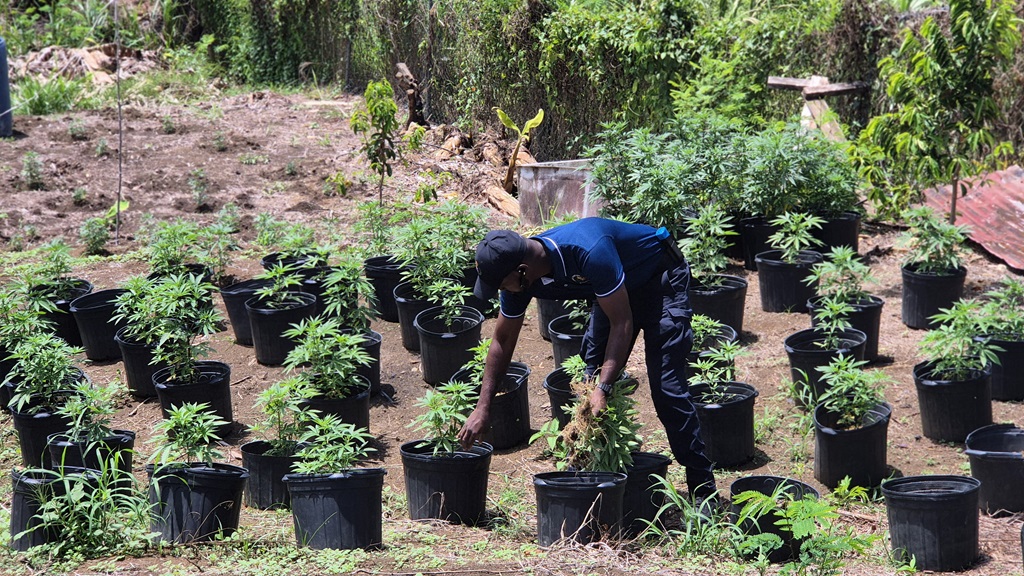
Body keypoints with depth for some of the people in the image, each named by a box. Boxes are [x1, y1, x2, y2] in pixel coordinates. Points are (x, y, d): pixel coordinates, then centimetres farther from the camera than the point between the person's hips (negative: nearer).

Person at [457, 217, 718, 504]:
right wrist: (483, 408, -2)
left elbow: (622, 324, -32)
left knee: (665, 385, -15)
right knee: (592, 376, 2)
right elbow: (502, 340, -2)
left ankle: (704, 489, -9)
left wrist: (603, 389, -37)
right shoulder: (517, 275, -16)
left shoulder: (589, 252, -40)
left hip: (661, 279, -8)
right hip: (620, 287, 8)